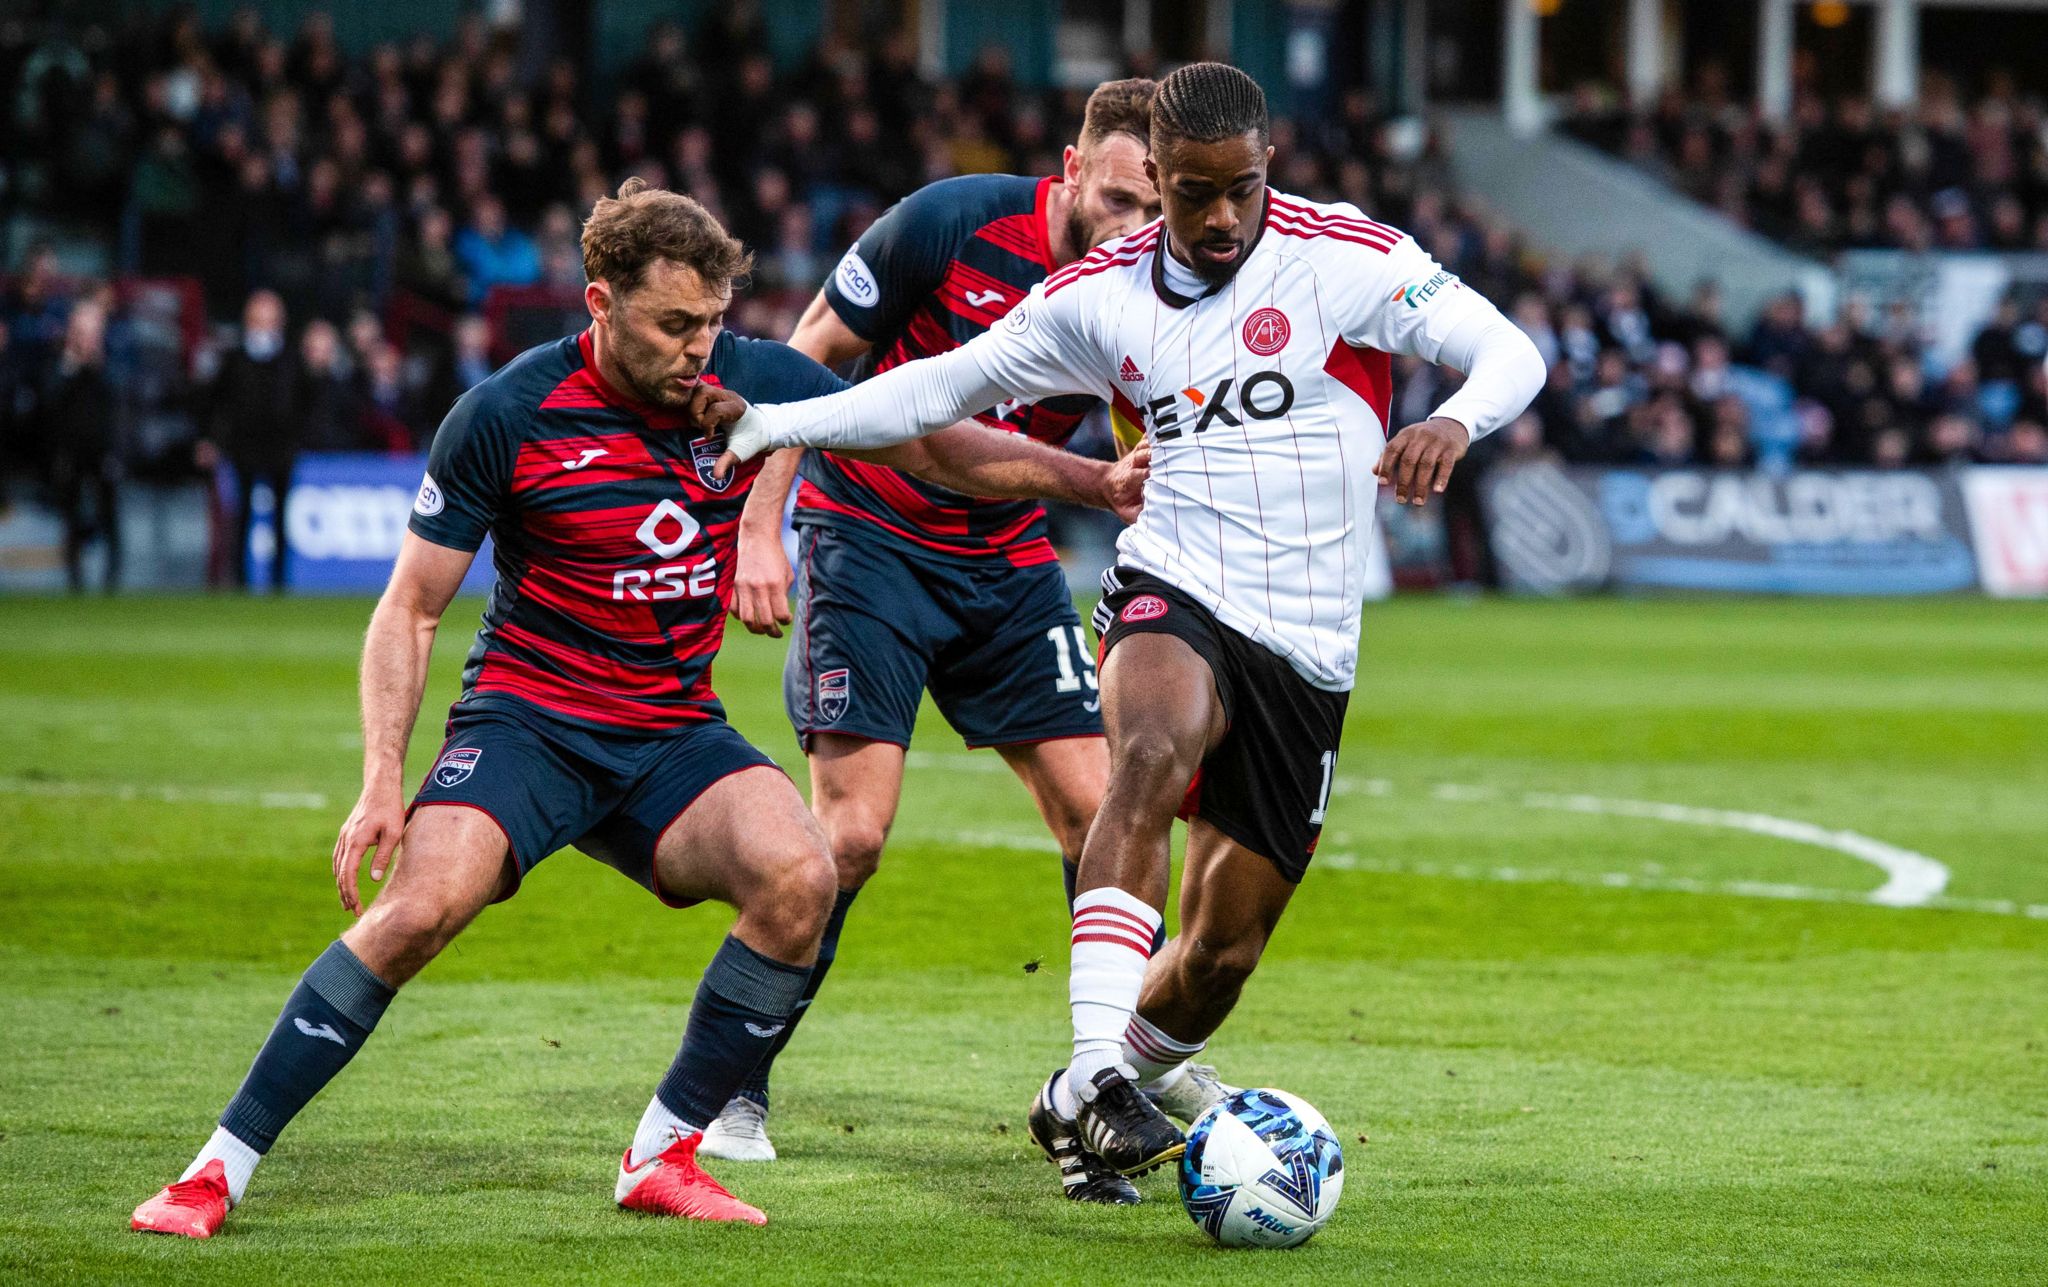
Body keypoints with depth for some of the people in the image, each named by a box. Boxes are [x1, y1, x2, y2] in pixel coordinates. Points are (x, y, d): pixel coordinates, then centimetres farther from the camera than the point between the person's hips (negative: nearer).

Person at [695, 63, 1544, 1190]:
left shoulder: (1346, 258, -6)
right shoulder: (1102, 293, 3)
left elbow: (1511, 353, -9)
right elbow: (944, 388, 13)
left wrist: (1453, 424, -32)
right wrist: (766, 423, 6)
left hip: (1305, 651, 0)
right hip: (1172, 593, 0)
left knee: (1222, 952, 3)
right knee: (1155, 749, -37)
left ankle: (1082, 1101, 33)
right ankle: (1098, 1067, -43)